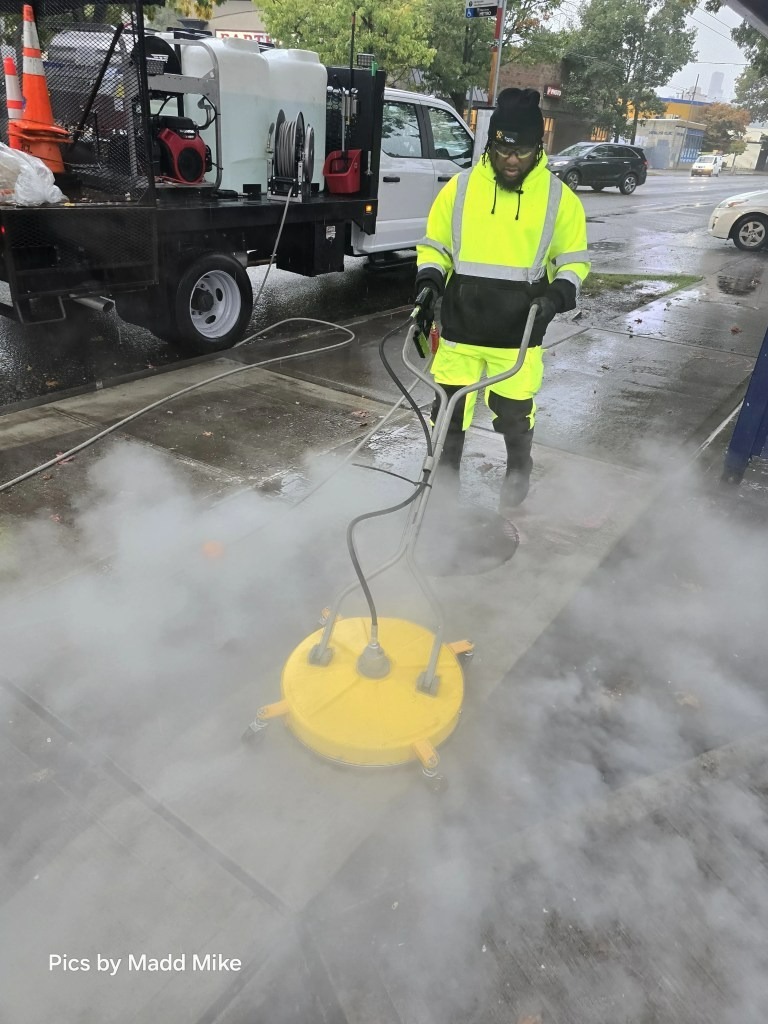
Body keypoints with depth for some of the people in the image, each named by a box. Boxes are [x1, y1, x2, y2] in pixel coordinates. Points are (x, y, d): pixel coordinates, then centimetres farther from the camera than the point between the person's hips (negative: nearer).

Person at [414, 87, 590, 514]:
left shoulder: (559, 198, 1)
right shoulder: (460, 188, 3)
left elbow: (574, 259, 7)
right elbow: (434, 246, 11)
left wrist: (558, 294, -12)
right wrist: (429, 283, -7)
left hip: (518, 335, -1)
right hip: (459, 330, 1)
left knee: (515, 415, 9)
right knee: (449, 413, 7)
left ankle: (519, 474, 36)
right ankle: (444, 482, 27)